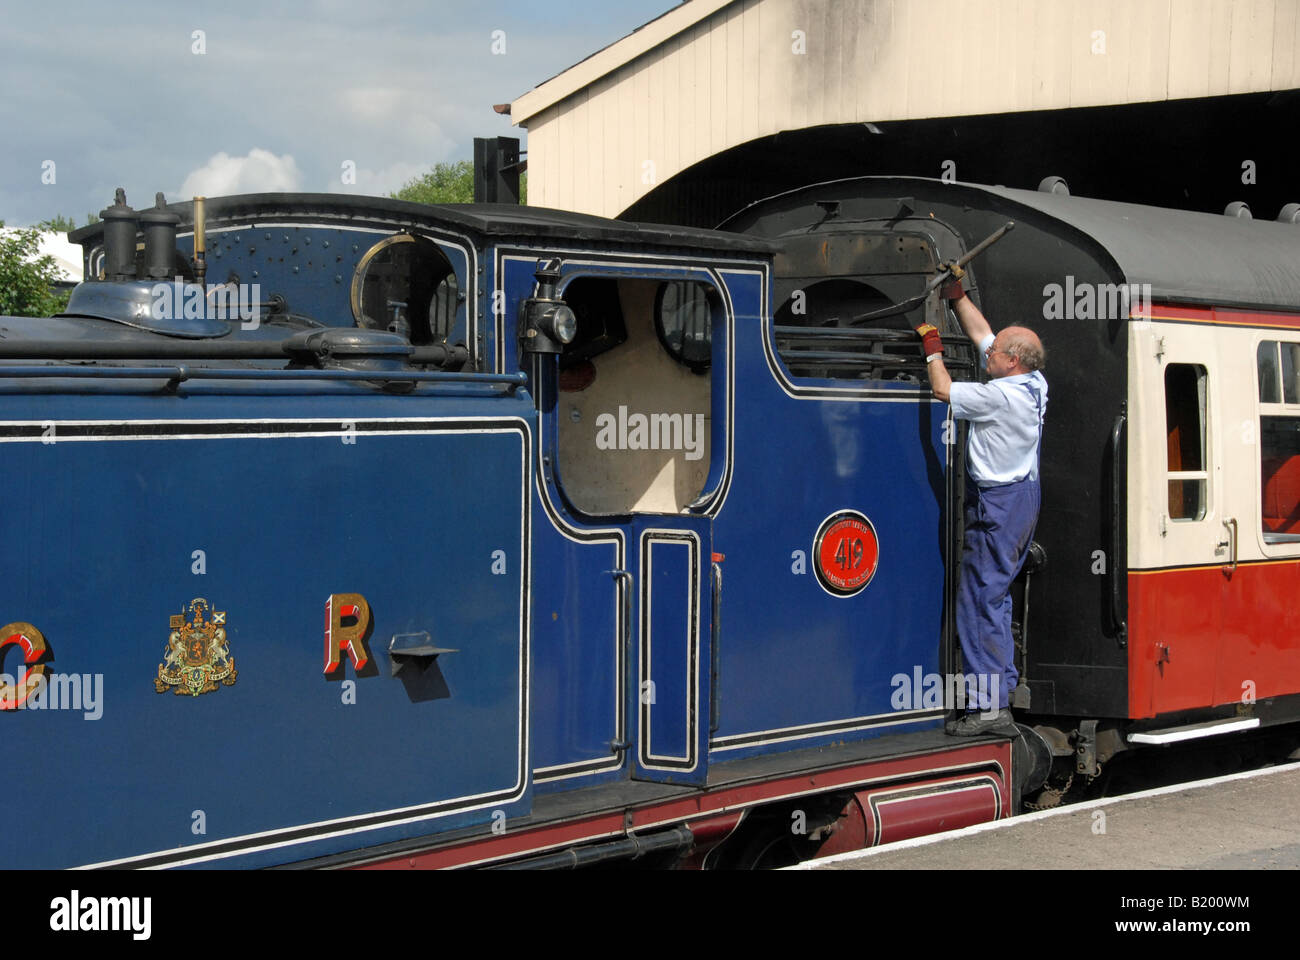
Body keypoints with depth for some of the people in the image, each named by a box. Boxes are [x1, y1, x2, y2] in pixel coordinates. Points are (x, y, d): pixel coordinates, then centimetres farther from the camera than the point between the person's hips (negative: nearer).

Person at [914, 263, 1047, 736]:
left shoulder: (1002, 396, -21)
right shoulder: (1033, 383, 6)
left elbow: (943, 390, -9)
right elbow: (982, 333, 18)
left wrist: (931, 345, 5)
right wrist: (957, 296, 21)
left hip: (997, 503, -10)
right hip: (1022, 496, 10)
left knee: (980, 599, -7)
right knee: (995, 597, 13)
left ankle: (989, 704, -8)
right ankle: (1001, 692, 15)